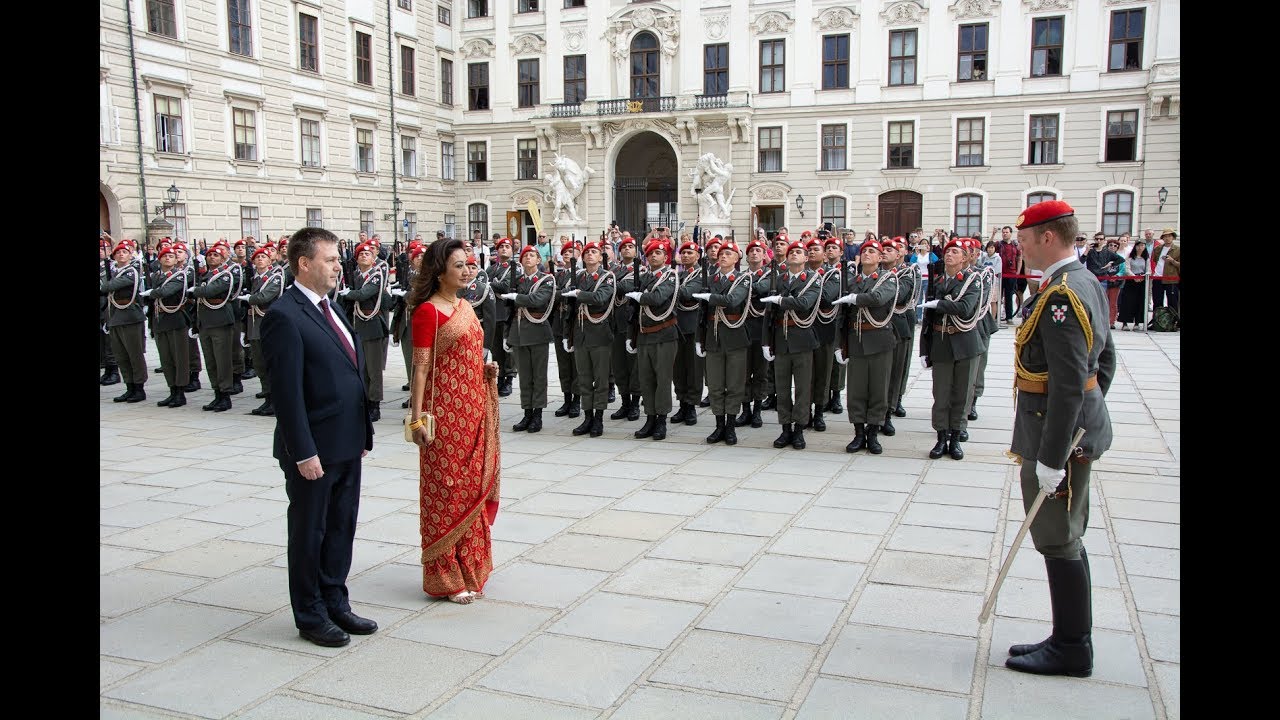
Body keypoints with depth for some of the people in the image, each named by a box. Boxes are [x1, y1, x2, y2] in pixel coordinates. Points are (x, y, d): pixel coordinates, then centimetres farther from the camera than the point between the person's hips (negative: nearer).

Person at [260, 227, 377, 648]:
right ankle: (310, 616, 22)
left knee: (341, 529, 17)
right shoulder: (284, 316, -15)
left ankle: (335, 603, 31)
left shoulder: (328, 309, 12)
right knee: (309, 532, 8)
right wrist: (304, 452, -20)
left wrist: (362, 434, 14)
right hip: (315, 448, -8)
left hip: (347, 444, 8)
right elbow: (287, 391, -19)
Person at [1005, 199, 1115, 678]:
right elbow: (1104, 361, 18)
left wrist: (1051, 458, -23)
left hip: (1056, 433, -10)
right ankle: (1072, 641, 28)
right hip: (1081, 426, 10)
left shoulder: (1061, 296, -22)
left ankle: (1071, 650, 14)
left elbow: (1068, 385, -26)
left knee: (1058, 542, 1)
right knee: (1067, 538, 17)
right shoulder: (1088, 284, 10)